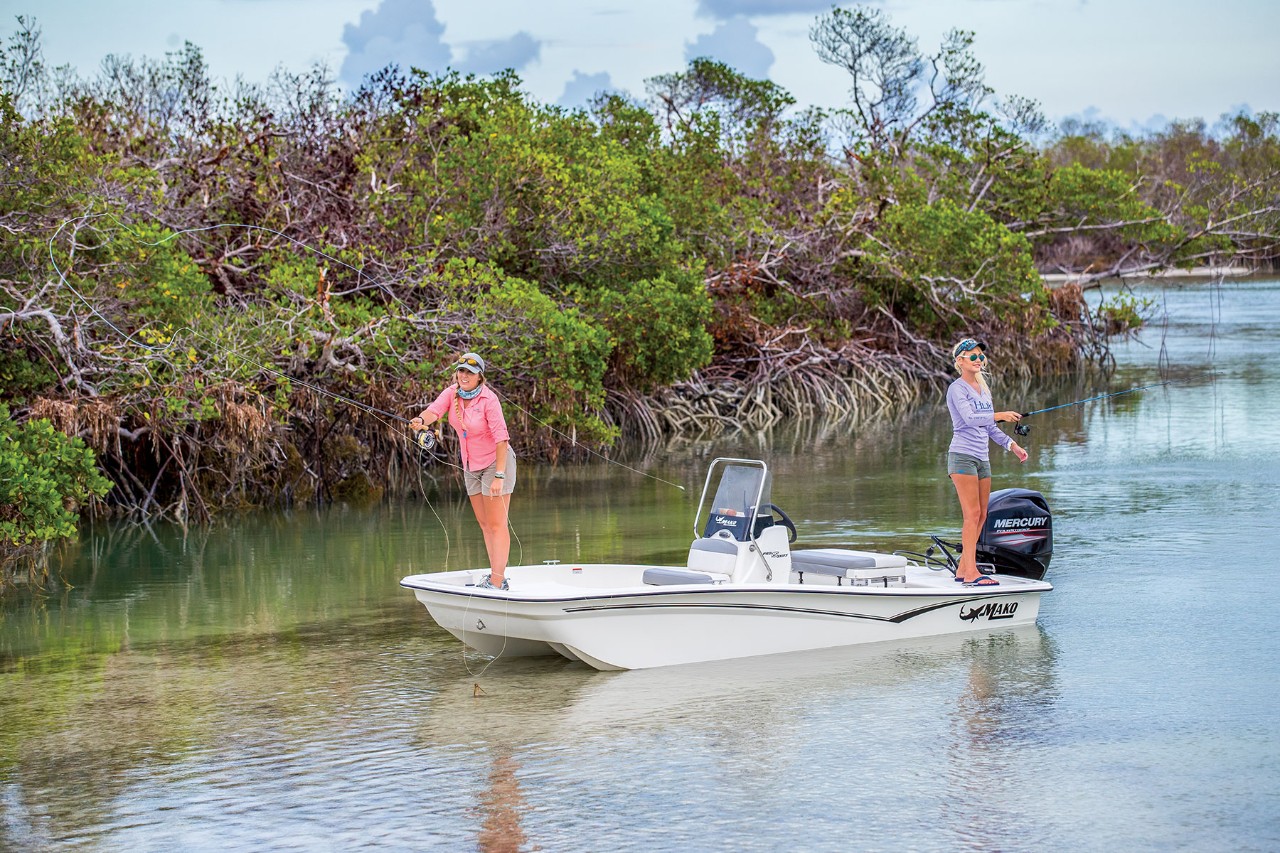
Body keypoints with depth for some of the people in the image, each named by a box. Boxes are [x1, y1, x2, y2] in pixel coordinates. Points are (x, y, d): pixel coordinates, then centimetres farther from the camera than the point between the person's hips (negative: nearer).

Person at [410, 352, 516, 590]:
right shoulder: (452, 393, -4)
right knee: (484, 524, 13)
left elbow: (501, 438, -24)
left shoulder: (488, 399, -22)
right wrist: (421, 420, -46)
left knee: (496, 524, -8)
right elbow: (434, 410, -23)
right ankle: (496, 576, 21)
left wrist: (499, 476, -29)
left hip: (496, 461, -7)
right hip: (471, 466, 7)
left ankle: (497, 582, -10)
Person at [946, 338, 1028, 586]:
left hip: (982, 458, 8)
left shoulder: (984, 389, 18)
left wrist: (1012, 445, 11)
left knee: (981, 516, 7)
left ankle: (963, 569, 12)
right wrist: (999, 415, -32)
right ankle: (971, 573, -14)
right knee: (972, 514, -13)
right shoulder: (957, 389, -7)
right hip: (962, 456, -8)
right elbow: (970, 418, -23)